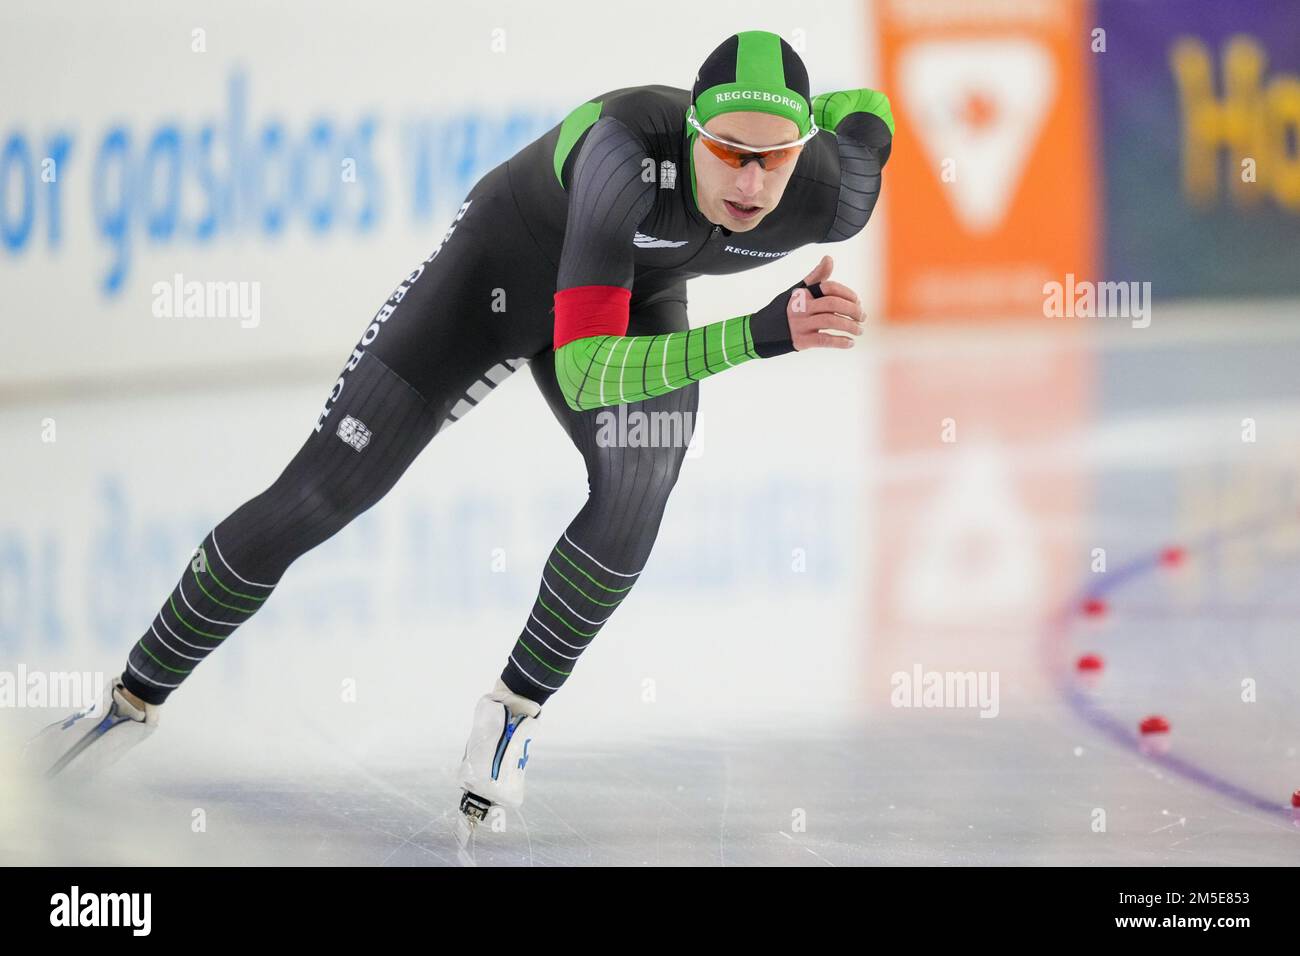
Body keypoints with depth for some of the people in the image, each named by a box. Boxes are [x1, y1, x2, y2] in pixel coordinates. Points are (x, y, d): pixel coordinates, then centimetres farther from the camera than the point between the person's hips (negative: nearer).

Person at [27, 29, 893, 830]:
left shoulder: (835, 198, -31)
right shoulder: (630, 149, -45)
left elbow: (867, 106, -5)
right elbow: (585, 372, -49)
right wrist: (763, 335, -58)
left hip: (643, 296, 3)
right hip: (504, 269, -3)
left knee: (636, 497, -27)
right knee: (320, 494, -4)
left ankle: (518, 705, -3)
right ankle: (135, 700, 14)